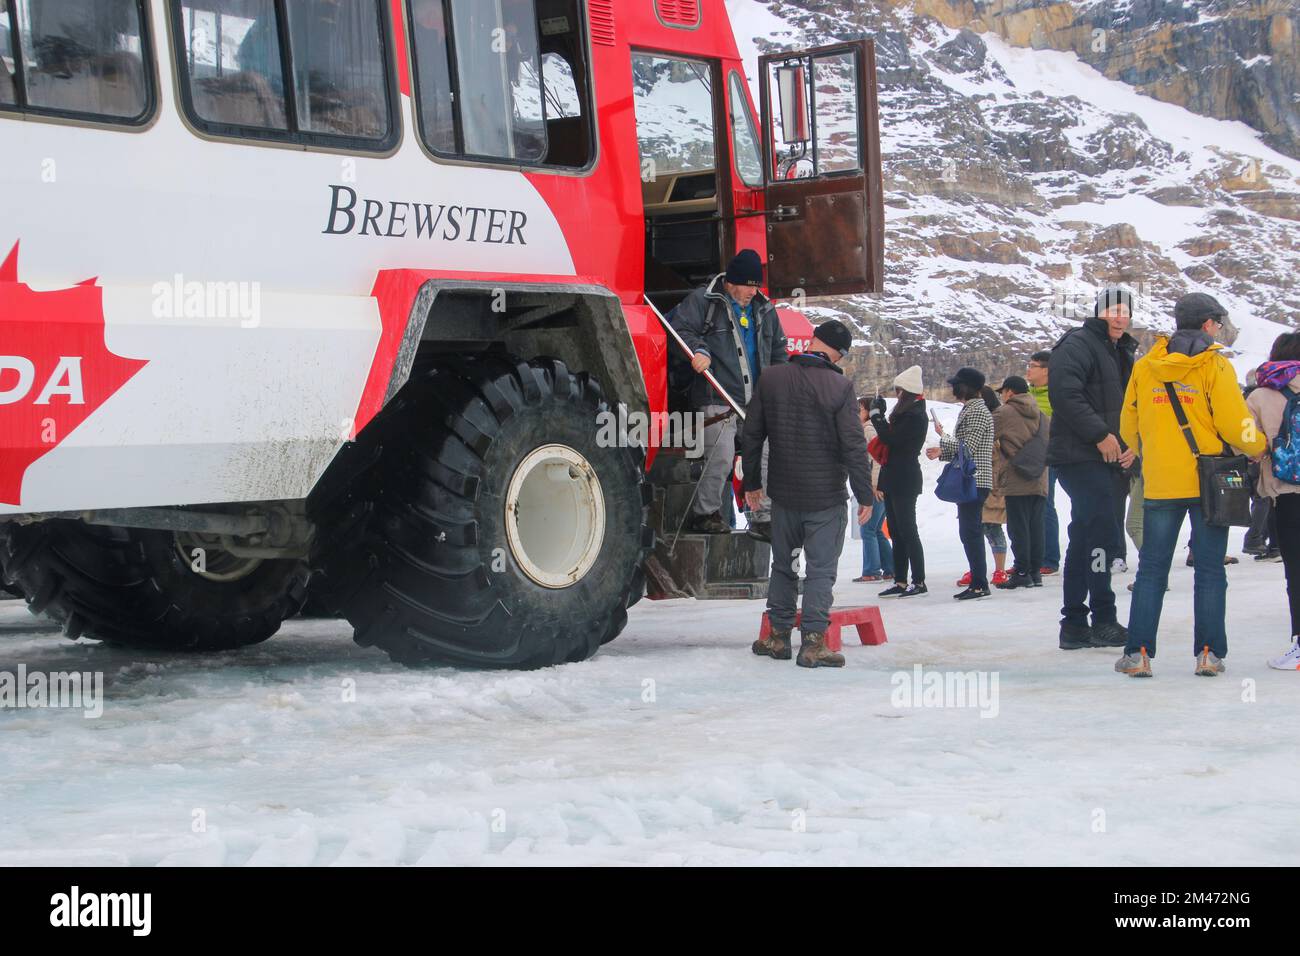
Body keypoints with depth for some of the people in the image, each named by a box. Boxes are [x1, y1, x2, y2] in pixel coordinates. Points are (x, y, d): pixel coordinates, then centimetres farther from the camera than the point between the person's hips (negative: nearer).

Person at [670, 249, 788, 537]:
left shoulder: (763, 308, 17)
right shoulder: (703, 301, -2)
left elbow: (778, 349, 26)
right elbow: (679, 328, -6)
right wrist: (698, 350, -22)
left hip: (756, 402, 6)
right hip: (718, 400, -6)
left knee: (763, 460, 4)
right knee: (720, 459, -12)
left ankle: (762, 519, 13)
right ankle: (705, 513, 6)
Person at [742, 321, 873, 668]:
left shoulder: (771, 379, 0)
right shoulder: (839, 387, -14)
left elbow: (751, 435, 7)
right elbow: (854, 446, -15)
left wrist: (752, 482, 18)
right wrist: (864, 494, -6)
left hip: (783, 494, 4)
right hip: (826, 496, -4)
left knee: (783, 564, 17)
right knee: (821, 569, 1)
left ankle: (779, 636, 22)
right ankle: (813, 642, -2)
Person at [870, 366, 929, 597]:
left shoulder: (914, 416, -15)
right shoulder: (906, 412, 16)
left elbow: (892, 439, -21)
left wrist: (877, 415, -12)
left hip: (904, 481, -10)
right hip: (894, 480, 10)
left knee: (907, 531, -8)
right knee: (897, 532, 11)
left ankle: (919, 582, -5)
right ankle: (900, 582, 14)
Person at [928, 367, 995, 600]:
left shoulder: (977, 412, -13)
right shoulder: (970, 409, 19)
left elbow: (967, 448, -20)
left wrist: (943, 436, -11)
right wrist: (942, 452, 15)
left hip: (974, 482, -11)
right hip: (969, 482, 11)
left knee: (970, 532, -10)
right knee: (970, 532, 12)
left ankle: (979, 584, -9)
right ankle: (978, 582, 16)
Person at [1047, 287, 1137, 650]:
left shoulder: (1124, 355, 21)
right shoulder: (1078, 345, -9)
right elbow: (1065, 392, -22)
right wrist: (1100, 434, -21)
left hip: (1109, 460, 10)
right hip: (1079, 457, -10)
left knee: (1084, 538, 10)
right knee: (1103, 533, -14)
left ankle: (1074, 624, 14)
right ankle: (1103, 619, -10)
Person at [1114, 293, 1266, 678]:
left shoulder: (1144, 366, 5)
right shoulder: (1214, 366, -8)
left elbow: (1128, 428, 11)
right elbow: (1234, 425, -12)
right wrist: (1258, 447, 7)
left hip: (1160, 483, 3)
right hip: (1208, 483, -3)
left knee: (1152, 569, 7)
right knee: (1210, 570, 5)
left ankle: (1138, 652, 2)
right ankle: (1209, 653, 3)